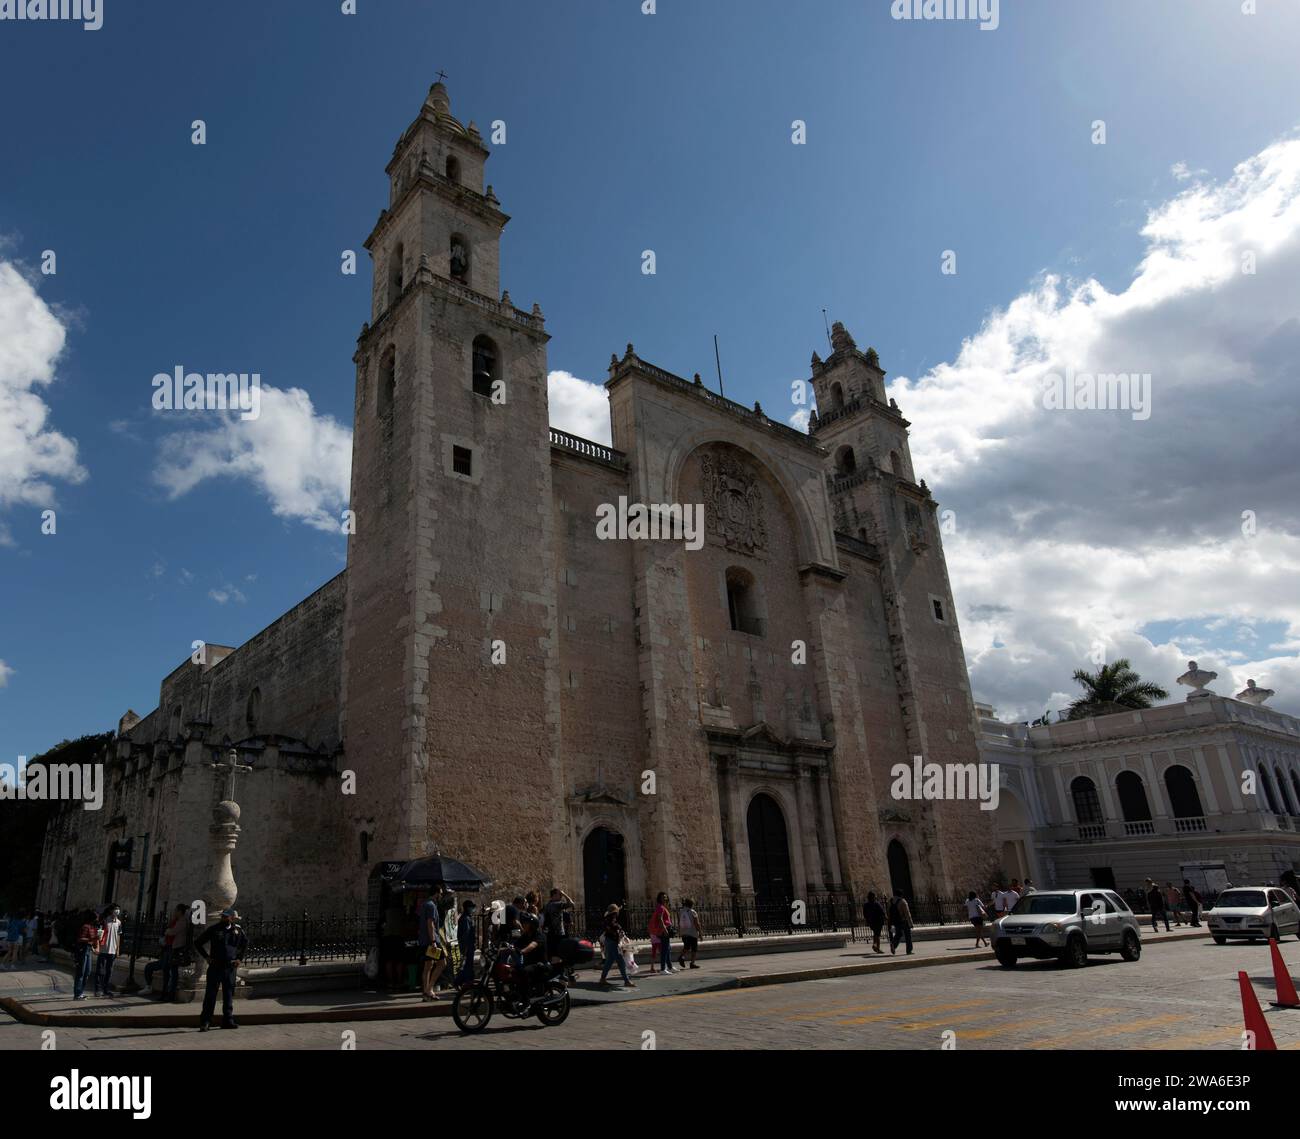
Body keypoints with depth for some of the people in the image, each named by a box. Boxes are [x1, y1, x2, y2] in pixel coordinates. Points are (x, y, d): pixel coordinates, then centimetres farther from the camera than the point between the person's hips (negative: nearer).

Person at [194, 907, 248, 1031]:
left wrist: (240, 959, 12)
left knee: (229, 995, 8)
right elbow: (197, 944, 4)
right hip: (215, 967, -2)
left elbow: (246, 943, 20)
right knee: (210, 994, -3)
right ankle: (205, 1022, 5)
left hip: (230, 968, 2)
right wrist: (207, 957, -3)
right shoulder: (213, 929, -3)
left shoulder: (238, 929, 4)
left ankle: (228, 1020, 17)